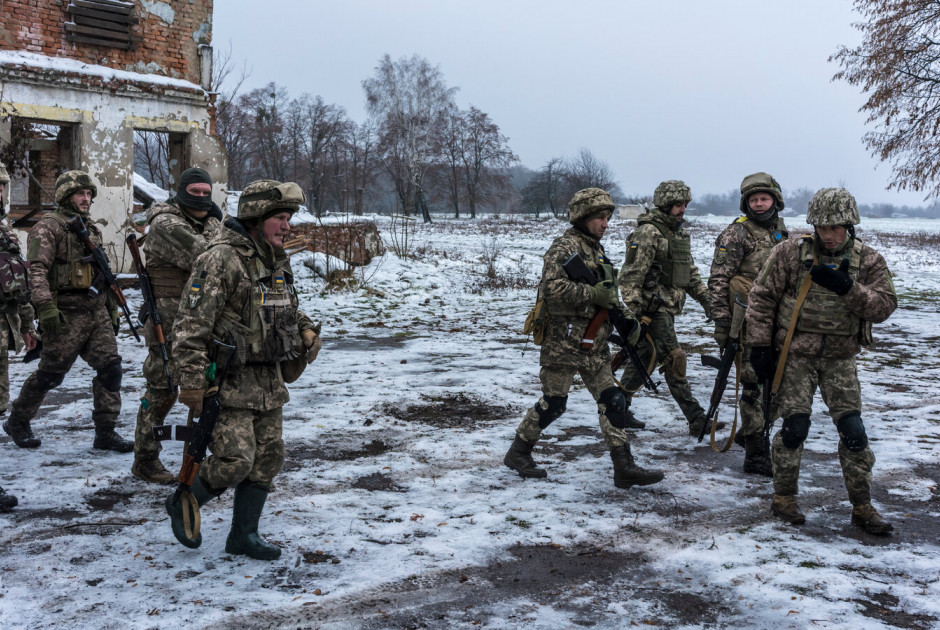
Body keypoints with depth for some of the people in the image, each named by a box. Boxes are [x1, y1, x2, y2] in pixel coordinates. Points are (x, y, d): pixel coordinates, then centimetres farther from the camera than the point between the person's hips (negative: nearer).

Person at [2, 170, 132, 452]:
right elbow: (37, 270, -17)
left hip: (97, 311, 7)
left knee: (110, 368, -3)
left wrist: (112, 309, 23)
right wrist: (45, 306, -27)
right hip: (66, 315, -7)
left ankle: (105, 431, 4)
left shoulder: (92, 229, 18)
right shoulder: (49, 227, -6)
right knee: (50, 374, 3)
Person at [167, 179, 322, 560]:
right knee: (235, 460, -12)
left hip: (269, 380, 8)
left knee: (267, 457, 9)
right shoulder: (221, 260, -16)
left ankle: (243, 535, 22)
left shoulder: (277, 261, 10)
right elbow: (191, 325, -18)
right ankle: (183, 505, 15)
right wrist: (192, 382, -21)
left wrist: (306, 332, 5)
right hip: (228, 381, -8)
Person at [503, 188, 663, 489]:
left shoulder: (596, 249, 16)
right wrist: (593, 294, -20)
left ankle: (624, 467, 4)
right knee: (553, 402, 1)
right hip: (564, 341, -8)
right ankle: (518, 453, 19)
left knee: (612, 400, 2)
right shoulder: (564, 247, -12)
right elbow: (553, 287, -26)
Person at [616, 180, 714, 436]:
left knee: (643, 358, 15)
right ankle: (697, 419, -5)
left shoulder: (679, 233, 16)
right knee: (674, 361, -8)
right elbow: (631, 276, -18)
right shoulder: (647, 232, -13)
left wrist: (705, 298, 17)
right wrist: (631, 313, -21)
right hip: (653, 309, -9)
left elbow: (690, 271, 25)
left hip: (667, 309, 9)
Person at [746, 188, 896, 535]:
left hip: (840, 357, 2)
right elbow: (762, 297, -2)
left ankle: (862, 507, 12)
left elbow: (885, 306, -8)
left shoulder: (868, 260, 0)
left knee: (853, 429, -1)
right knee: (795, 426, -5)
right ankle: (783, 498, 14)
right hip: (797, 353, -2)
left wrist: (847, 288, -24)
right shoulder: (790, 252, -5)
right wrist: (760, 345, -5)